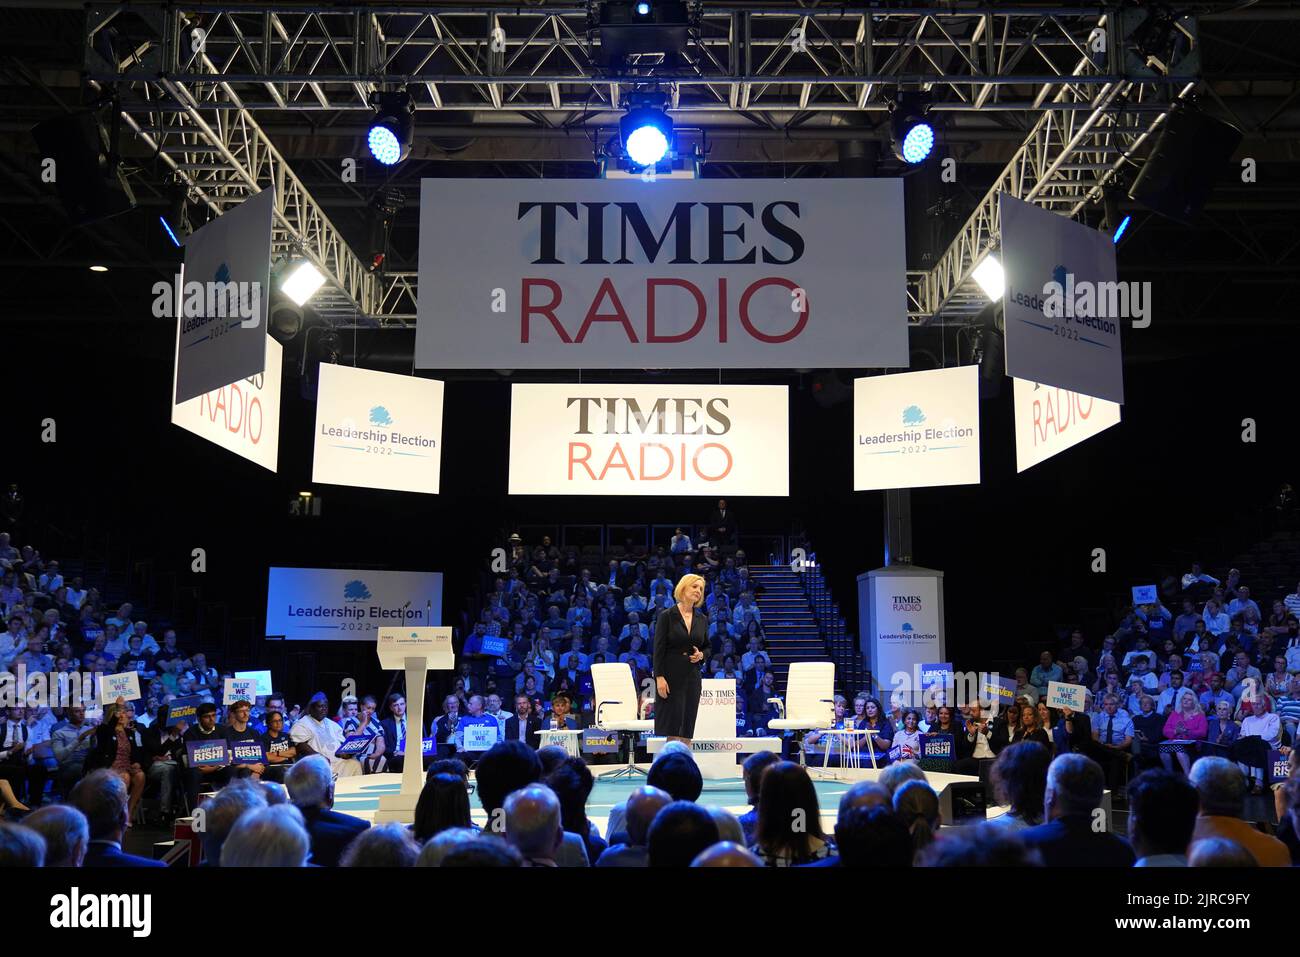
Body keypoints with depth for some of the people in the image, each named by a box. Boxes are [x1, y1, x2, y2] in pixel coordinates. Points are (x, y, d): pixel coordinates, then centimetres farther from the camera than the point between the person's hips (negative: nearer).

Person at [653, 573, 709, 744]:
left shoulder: (702, 619, 11)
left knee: (687, 729, 4)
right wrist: (659, 677, -15)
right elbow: (658, 648, -7)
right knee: (671, 729, -4)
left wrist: (701, 655, -4)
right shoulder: (667, 616, -4)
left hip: (692, 676, 5)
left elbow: (707, 646, 19)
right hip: (671, 675, -5)